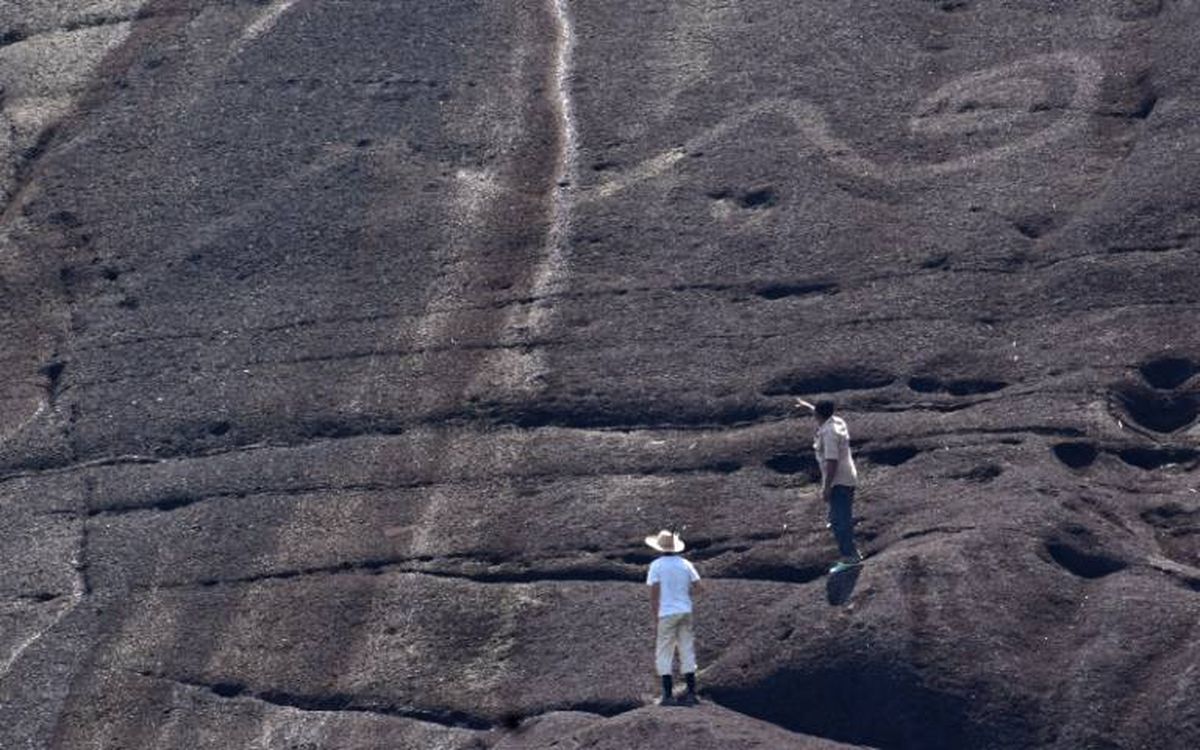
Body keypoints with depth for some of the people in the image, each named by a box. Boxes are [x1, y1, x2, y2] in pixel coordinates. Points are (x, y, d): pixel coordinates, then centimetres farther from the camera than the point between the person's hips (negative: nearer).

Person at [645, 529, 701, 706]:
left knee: (663, 655, 1)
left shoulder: (656, 566, -5)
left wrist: (655, 619, -7)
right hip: (685, 612, 4)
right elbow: (697, 585, 2)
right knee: (687, 653, 9)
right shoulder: (685, 565, 7)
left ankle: (668, 695, -4)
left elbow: (654, 593, -9)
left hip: (666, 613, -4)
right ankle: (691, 693, 7)